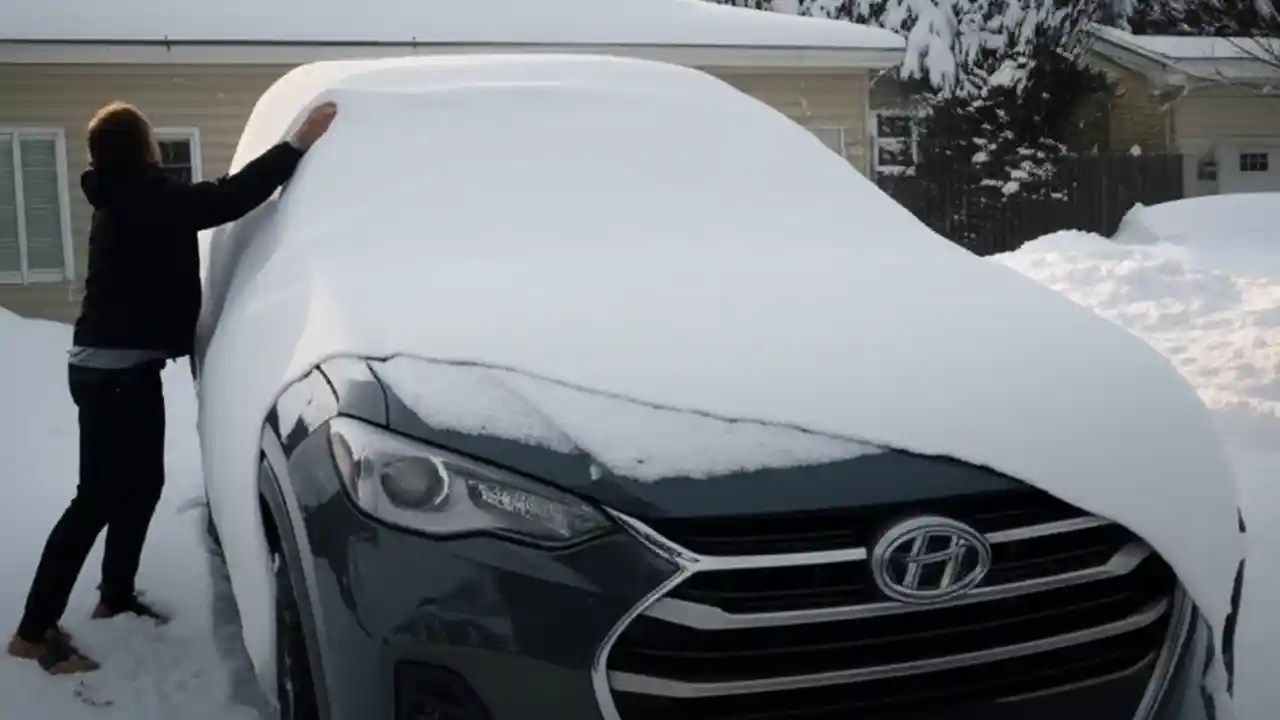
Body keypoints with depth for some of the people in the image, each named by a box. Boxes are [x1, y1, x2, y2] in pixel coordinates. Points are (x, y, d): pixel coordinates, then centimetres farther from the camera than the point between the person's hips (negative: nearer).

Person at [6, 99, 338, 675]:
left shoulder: (126, 201, 12)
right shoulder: (146, 201, -18)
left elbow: (214, 203, 17)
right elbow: (231, 198, -25)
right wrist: (299, 143, -23)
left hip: (123, 366, 10)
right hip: (113, 372, -10)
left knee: (142, 484, 17)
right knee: (99, 498, -6)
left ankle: (115, 598, 30)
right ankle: (34, 630, 0)